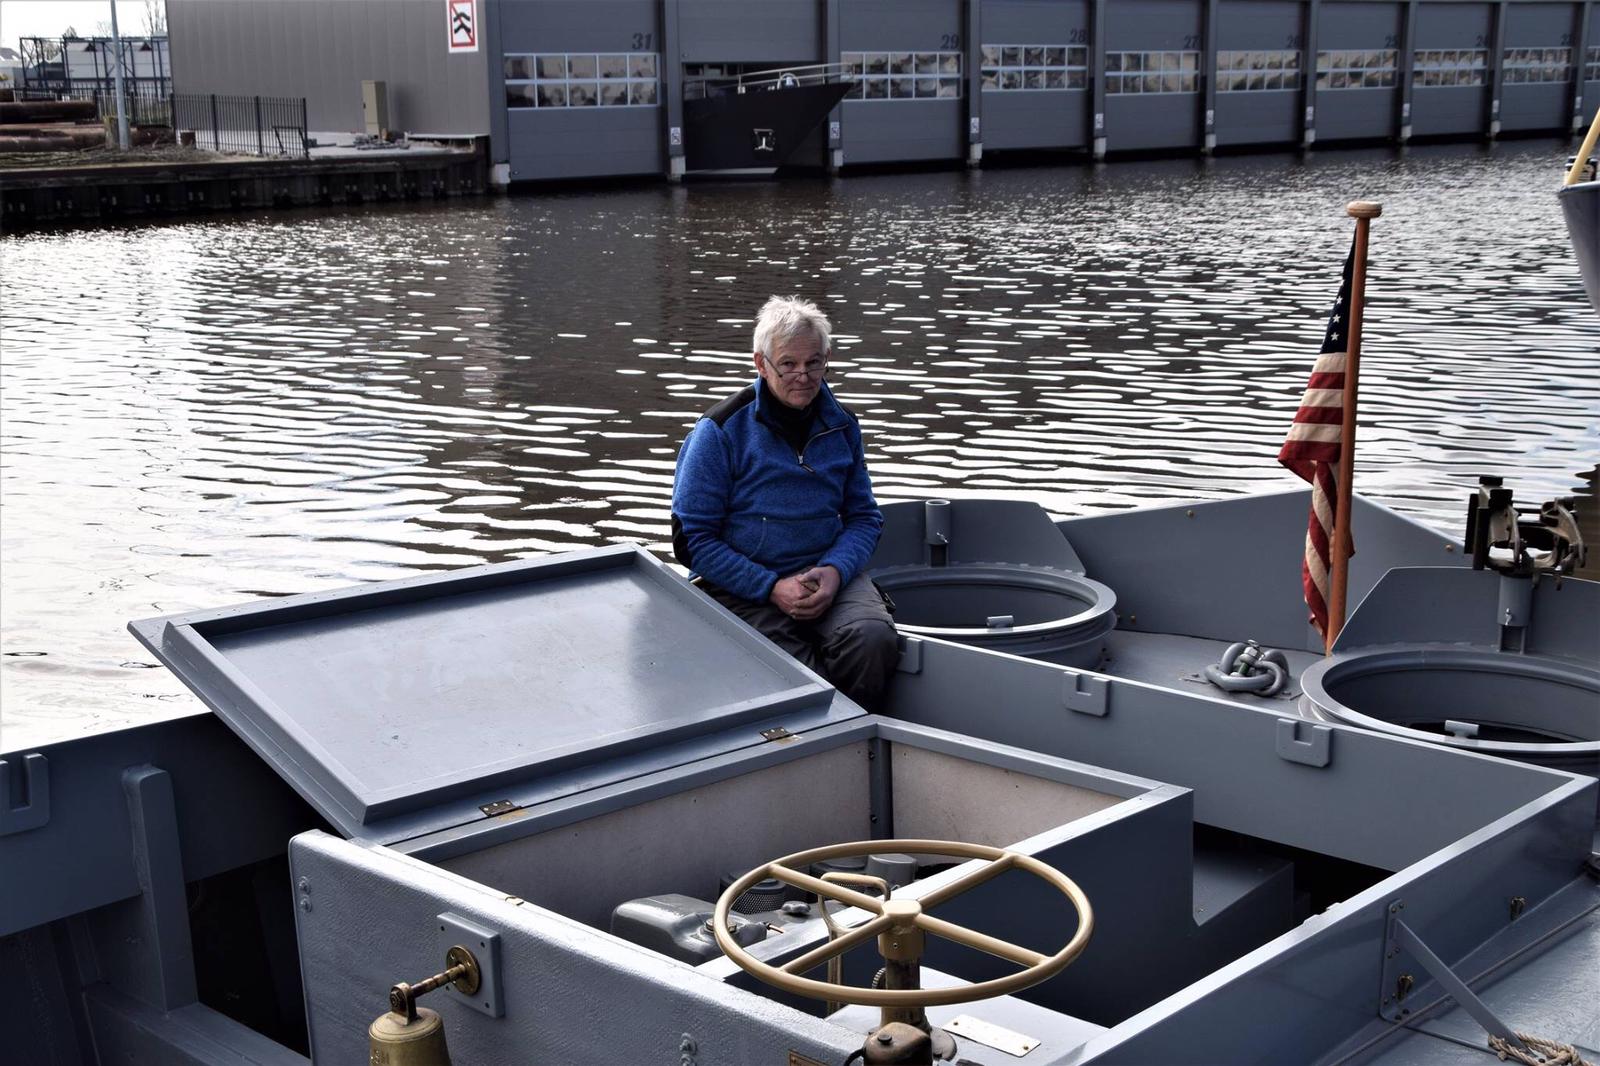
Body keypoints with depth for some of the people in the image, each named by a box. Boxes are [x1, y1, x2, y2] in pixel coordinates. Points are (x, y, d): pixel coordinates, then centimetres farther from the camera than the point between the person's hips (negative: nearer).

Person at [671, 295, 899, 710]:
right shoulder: (719, 432, -4)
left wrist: (835, 571, -7)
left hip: (829, 573, 4)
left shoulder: (841, 425, 10)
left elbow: (863, 515, 15)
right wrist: (772, 588, -15)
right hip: (742, 588, -4)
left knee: (873, 637, -29)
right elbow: (695, 540, -5)